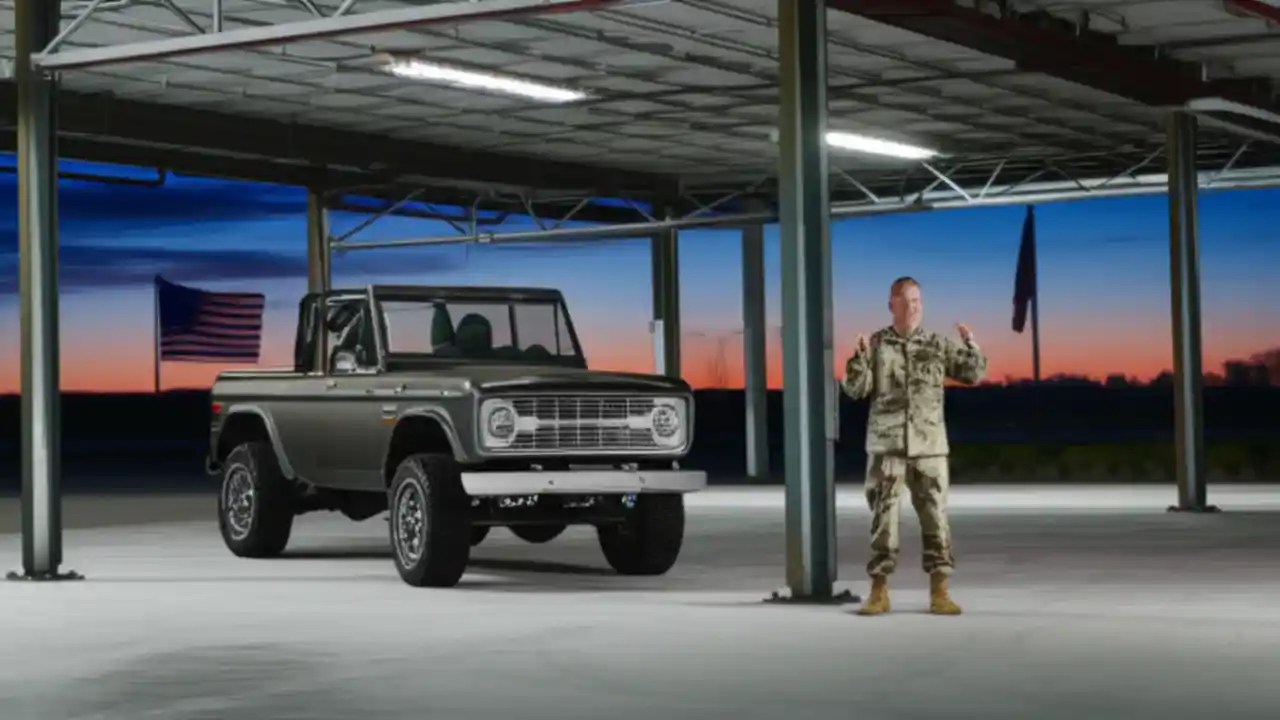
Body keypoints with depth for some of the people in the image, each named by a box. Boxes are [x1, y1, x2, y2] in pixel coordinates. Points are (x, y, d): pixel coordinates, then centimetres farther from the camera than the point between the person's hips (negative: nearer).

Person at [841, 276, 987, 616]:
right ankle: (879, 591, 8)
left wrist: (970, 345, -9)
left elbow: (973, 374, 8)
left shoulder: (938, 344, 5)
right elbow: (854, 389, -3)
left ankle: (939, 592, 4)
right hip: (886, 445, -1)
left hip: (929, 446, 1)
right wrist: (859, 357, -19)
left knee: (935, 517, 0)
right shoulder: (875, 344, 2)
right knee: (883, 517, 2)